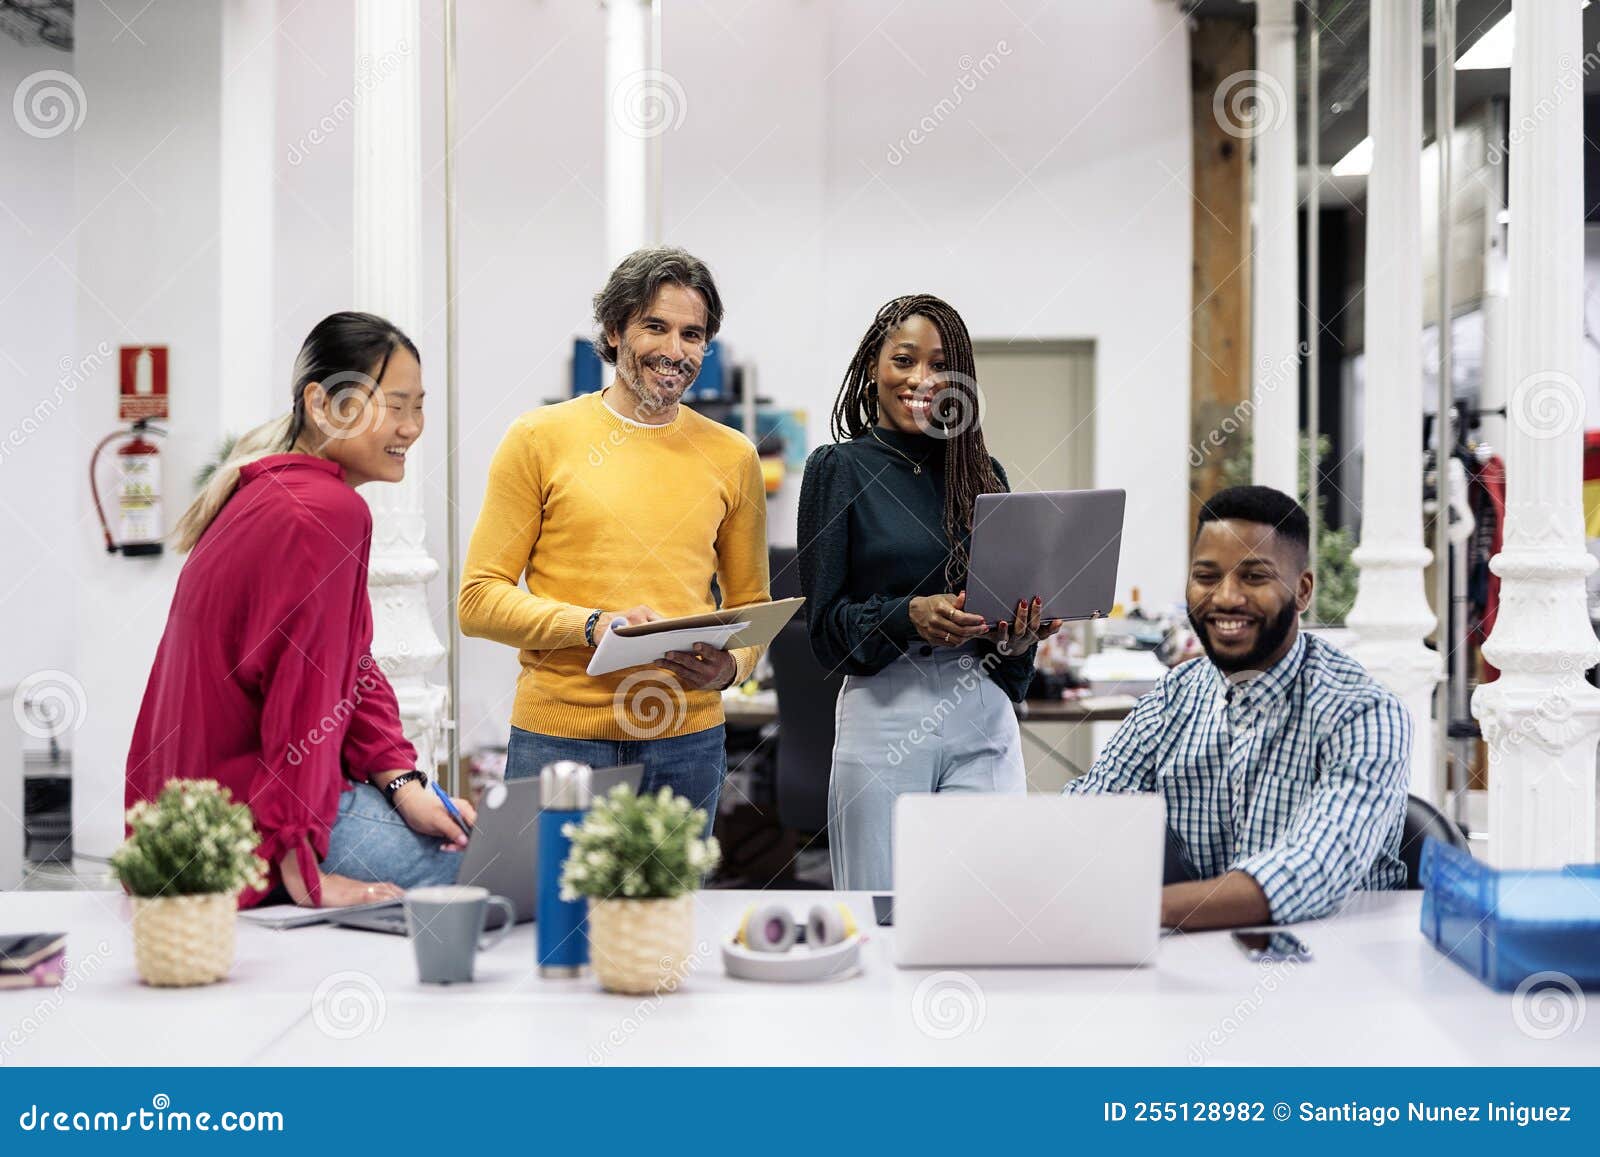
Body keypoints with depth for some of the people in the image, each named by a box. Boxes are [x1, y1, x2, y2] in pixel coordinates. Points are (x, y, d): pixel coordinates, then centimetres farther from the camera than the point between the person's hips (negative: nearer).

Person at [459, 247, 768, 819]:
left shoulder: (732, 455, 9)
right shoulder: (541, 438, 1)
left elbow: (750, 605, 16)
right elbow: (479, 599, -2)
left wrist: (731, 666, -6)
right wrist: (593, 624, -17)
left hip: (687, 743, 3)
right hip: (558, 736, -2)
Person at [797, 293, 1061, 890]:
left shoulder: (982, 472, 12)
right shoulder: (839, 468, 1)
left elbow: (1015, 593, 16)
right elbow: (824, 623, -3)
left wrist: (1020, 634, -7)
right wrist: (910, 615, -20)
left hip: (985, 715, 3)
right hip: (883, 714, -3)